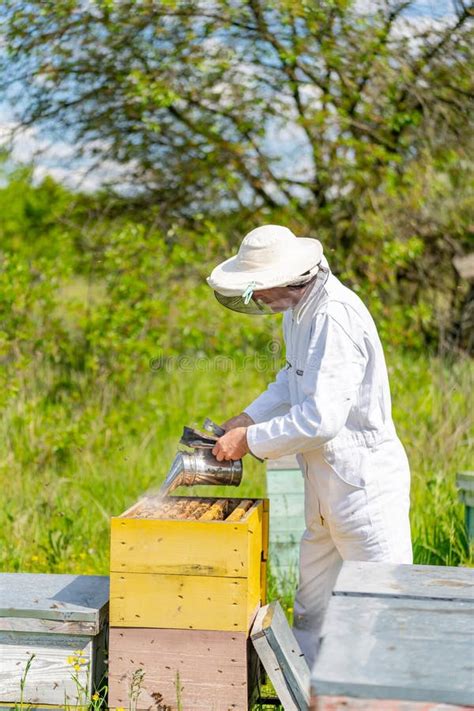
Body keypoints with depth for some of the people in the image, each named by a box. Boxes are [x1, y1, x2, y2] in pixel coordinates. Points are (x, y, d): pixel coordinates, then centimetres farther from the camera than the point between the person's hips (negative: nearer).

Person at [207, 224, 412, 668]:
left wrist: (252, 440, -16)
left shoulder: (336, 317, -24)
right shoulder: (300, 309, 7)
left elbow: (321, 419, -29)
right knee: (310, 611, 18)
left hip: (365, 482, -10)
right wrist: (249, 417, 12)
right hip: (327, 486, 10)